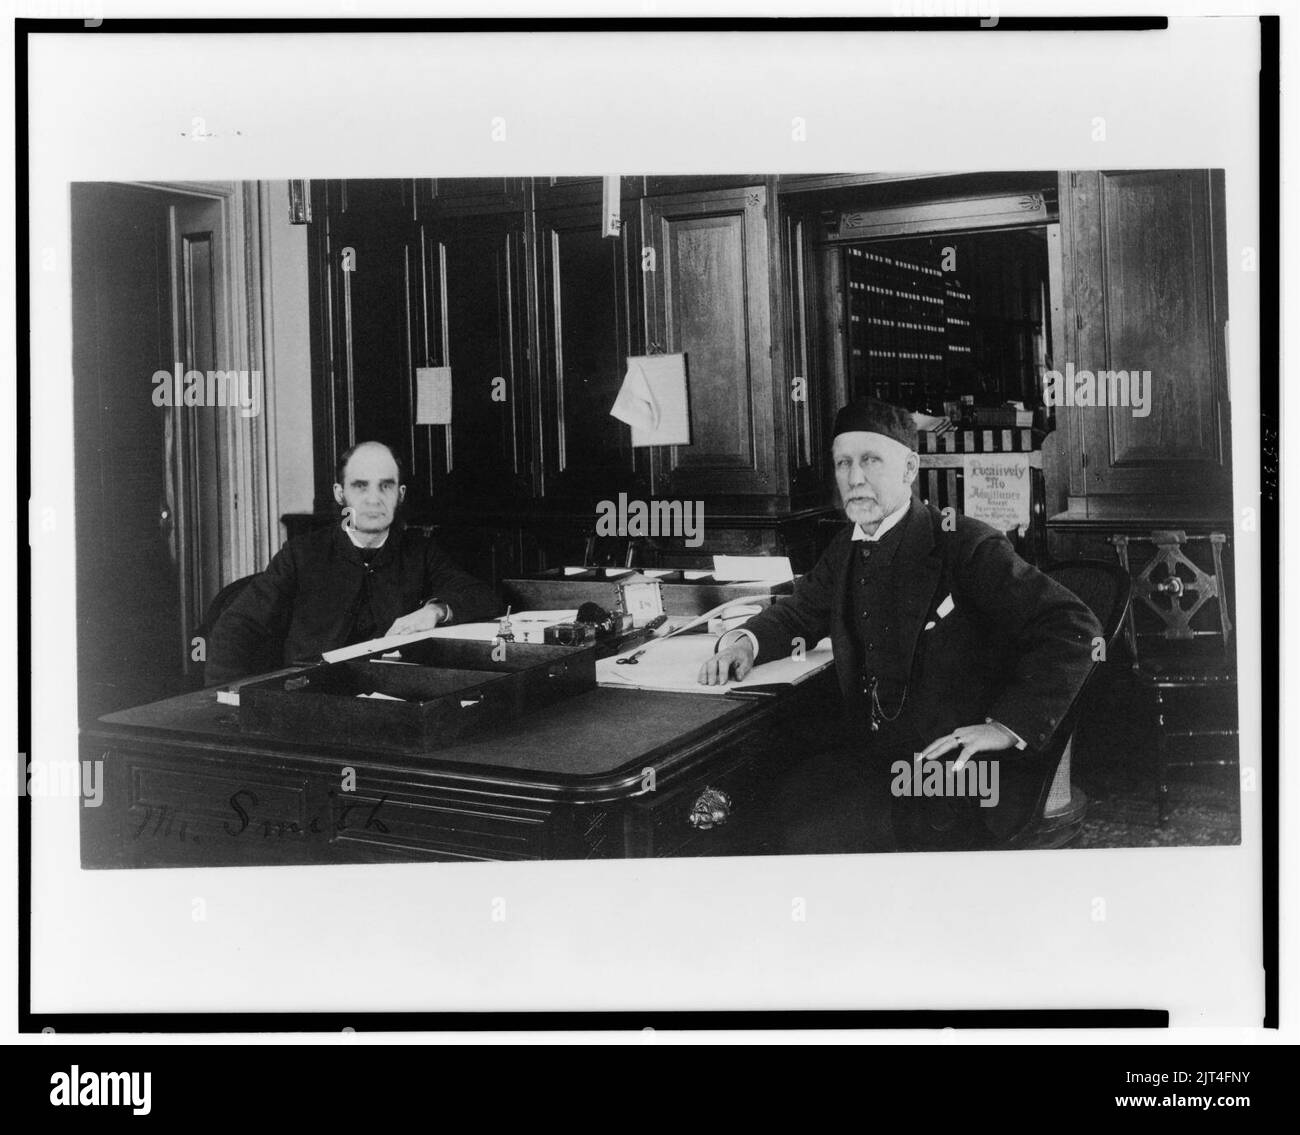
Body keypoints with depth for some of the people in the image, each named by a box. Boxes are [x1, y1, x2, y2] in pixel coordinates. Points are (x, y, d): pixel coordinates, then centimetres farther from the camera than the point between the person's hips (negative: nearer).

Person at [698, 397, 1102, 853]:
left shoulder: (966, 546, -12)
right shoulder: (846, 549, 10)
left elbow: (1073, 628, -17)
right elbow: (800, 612, 26)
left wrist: (1008, 726, -24)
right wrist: (746, 641, 3)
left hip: (961, 776, -7)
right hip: (869, 758, 7)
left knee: (811, 837, -23)